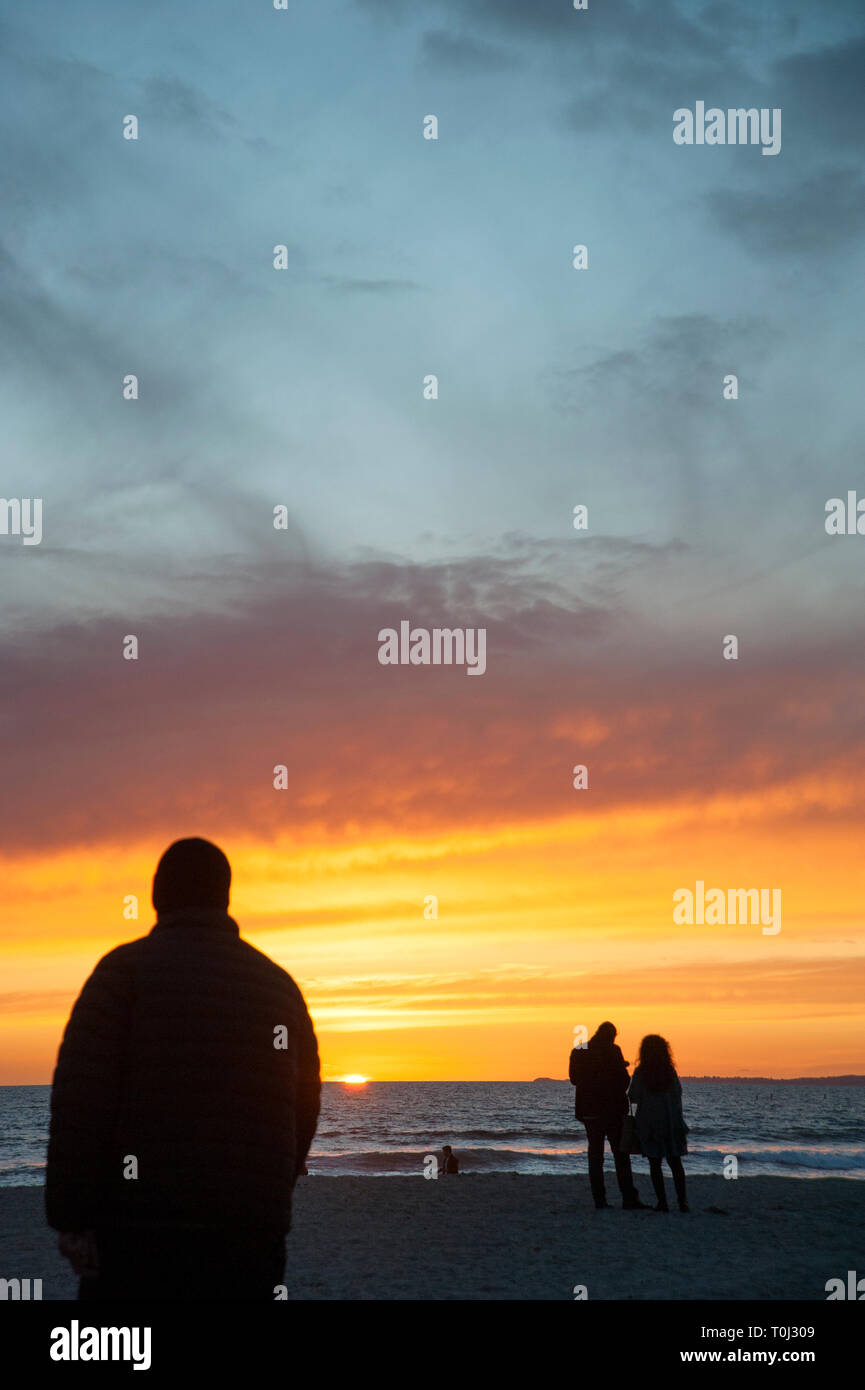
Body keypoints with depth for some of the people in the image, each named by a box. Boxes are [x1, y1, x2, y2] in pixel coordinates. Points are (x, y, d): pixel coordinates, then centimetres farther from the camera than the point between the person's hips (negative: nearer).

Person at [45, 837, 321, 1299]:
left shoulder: (127, 968, -1)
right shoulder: (280, 985, 13)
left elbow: (81, 1095, -10)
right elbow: (304, 1107, 16)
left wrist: (70, 1215, -7)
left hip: (142, 1229, -4)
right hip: (253, 1235, 4)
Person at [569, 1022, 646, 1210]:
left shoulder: (578, 1052, 4)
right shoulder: (612, 1051, -11)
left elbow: (574, 1079, 12)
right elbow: (623, 1080, -12)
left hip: (589, 1110, 4)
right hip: (612, 1109, -4)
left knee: (595, 1156, 8)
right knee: (621, 1155, 1)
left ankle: (599, 1200, 3)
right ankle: (629, 1199, -3)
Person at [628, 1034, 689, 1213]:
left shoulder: (640, 1072, -8)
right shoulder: (670, 1071, -2)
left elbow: (633, 1097, -8)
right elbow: (678, 1095, 2)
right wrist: (678, 1120, 12)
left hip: (648, 1123, -2)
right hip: (671, 1121, 2)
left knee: (655, 1163, 4)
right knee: (675, 1162, 8)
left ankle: (662, 1201, -1)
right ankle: (682, 1201, 1)